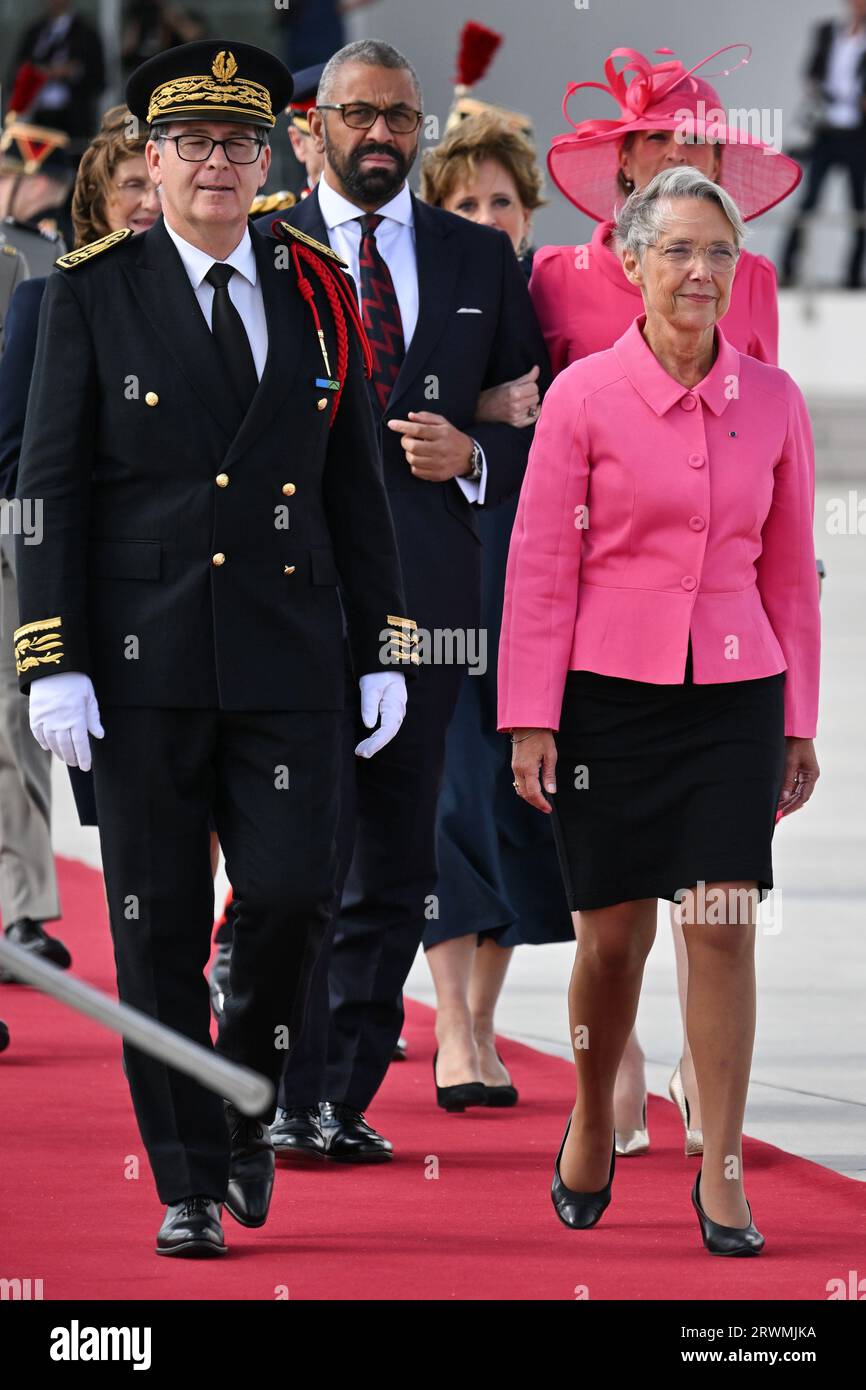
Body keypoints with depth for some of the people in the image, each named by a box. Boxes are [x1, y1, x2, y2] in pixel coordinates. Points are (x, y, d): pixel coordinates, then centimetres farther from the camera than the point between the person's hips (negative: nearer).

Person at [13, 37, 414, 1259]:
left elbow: (356, 484, 11)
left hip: (286, 662, 2)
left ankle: (247, 1107, 17)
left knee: (291, 895, -10)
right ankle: (188, 1183, 10)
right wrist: (53, 663, -9)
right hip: (141, 660, -2)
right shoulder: (92, 294, -1)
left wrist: (383, 650, 6)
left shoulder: (317, 295, 7)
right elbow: (50, 487, -2)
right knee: (160, 930, 1)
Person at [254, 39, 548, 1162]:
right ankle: (290, 1099, -4)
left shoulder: (480, 260, 13)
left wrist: (472, 458, -5)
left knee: (398, 862, 6)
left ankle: (348, 1098, 13)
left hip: (427, 594, 4)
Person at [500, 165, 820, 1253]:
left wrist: (800, 724, 9)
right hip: (611, 691, -1)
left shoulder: (770, 401, 4)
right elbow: (539, 566, -2)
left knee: (725, 926, -7)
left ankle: (721, 1172, 0)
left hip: (734, 692, 2)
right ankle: (592, 1125, 31)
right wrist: (531, 720, -6)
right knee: (614, 933, 5)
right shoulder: (584, 396, -4)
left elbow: (790, 572, 10)